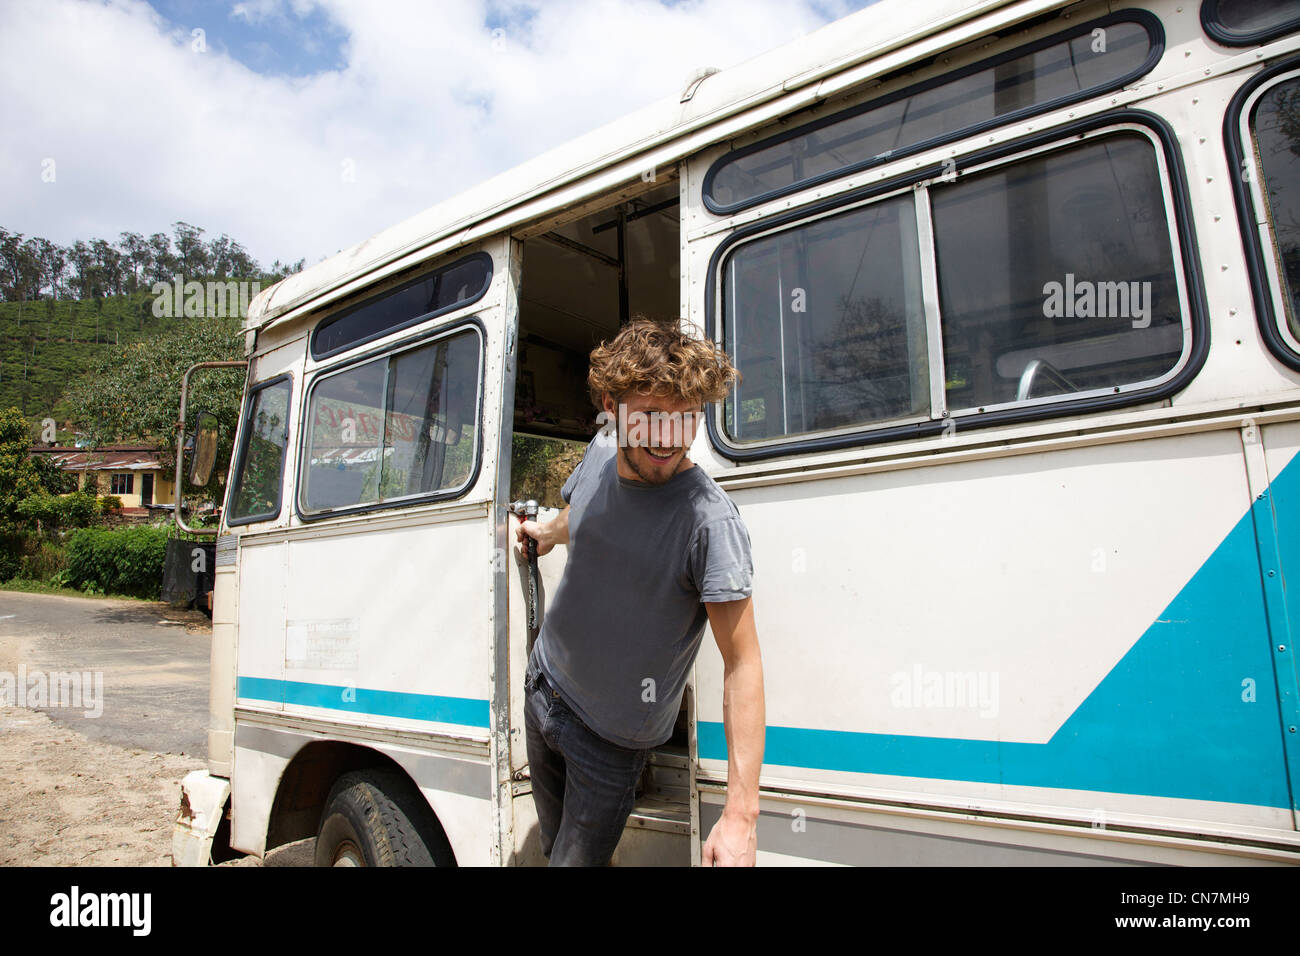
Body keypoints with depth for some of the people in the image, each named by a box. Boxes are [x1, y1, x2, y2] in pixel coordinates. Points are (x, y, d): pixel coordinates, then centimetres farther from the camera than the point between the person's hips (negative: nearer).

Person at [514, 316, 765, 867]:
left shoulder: (709, 520, -31)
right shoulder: (601, 453, -11)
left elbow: (742, 663, -31)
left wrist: (741, 814, -35)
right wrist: (547, 533, 34)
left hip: (611, 736, -6)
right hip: (544, 683, 6)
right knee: (552, 837, 25)